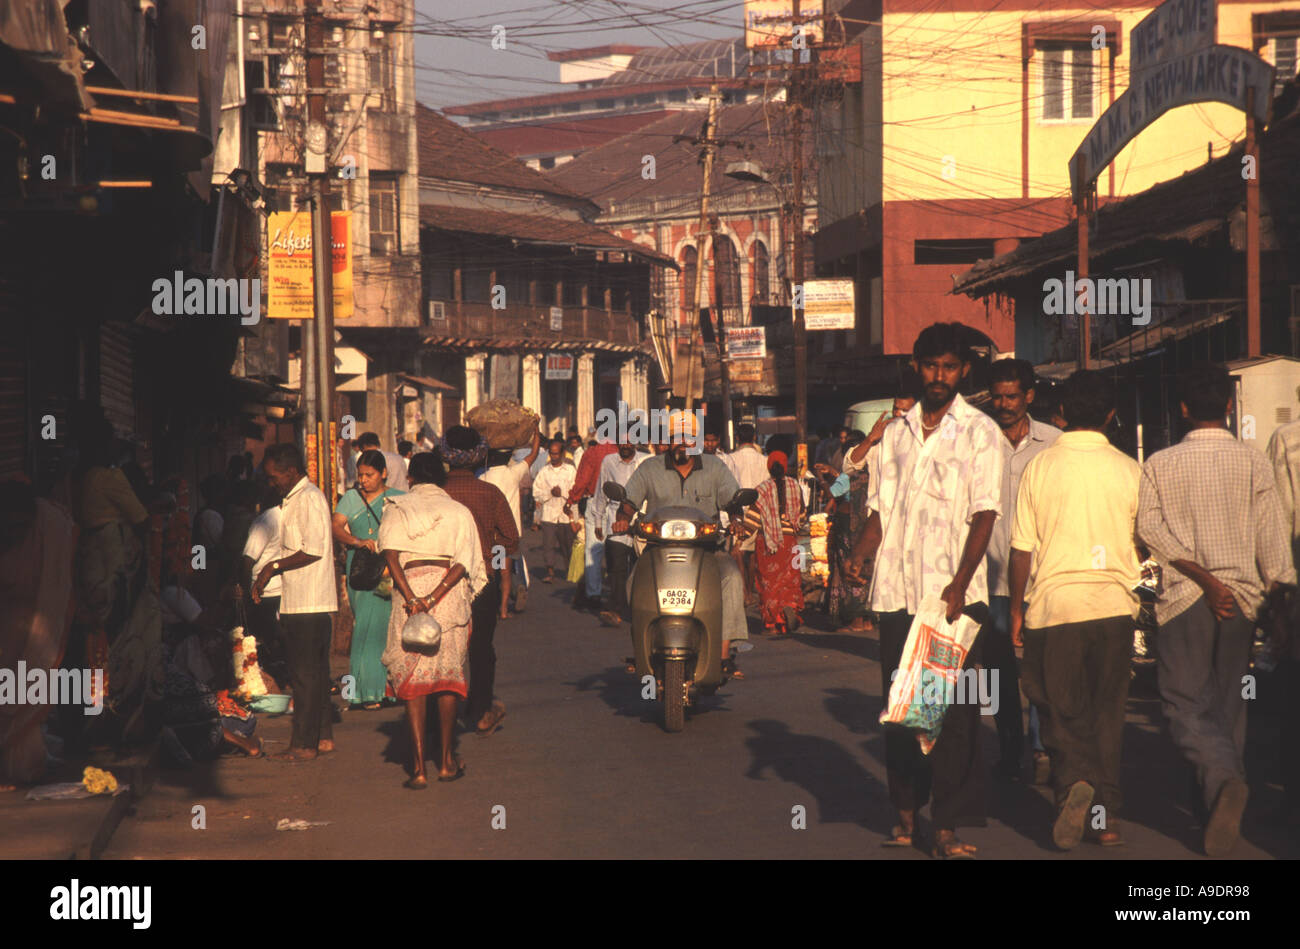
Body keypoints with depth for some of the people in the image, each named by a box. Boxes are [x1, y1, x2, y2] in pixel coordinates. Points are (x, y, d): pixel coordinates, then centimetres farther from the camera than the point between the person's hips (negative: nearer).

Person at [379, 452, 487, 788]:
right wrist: (435, 598, -11)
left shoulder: (398, 508, 7)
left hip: (410, 586, -1)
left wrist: (410, 597, -17)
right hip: (450, 592, 1)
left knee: (412, 680, 2)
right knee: (450, 673, 14)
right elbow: (463, 564, -3)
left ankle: (419, 767, -5)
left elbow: (391, 554, -9)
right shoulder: (459, 511, 9)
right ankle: (447, 760, 16)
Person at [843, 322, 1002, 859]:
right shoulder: (894, 433, 15)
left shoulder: (979, 431, 2)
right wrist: (859, 554, -2)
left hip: (955, 594, -4)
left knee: (954, 710, -7)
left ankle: (948, 826, -6)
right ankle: (906, 812, 19)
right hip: (898, 592, 4)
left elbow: (984, 514, -5)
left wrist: (960, 584, -17)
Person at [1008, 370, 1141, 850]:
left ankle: (1074, 781, -17)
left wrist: (1016, 609, 9)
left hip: (1054, 603, -1)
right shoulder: (1129, 470, -1)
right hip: (1114, 604, 1)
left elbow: (1021, 549, -2)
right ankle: (1107, 815, 11)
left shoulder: (1039, 467, -4)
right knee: (1107, 711, 12)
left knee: (1060, 709, 8)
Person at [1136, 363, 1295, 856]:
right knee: (1228, 701, 14)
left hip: (1184, 597, -2)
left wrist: (1203, 578, -15)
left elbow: (1151, 528, -12)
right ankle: (1223, 809, 18)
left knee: (1186, 704, -1)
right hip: (1243, 594, 2)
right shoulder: (1253, 462, -1)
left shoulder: (1159, 464, 0)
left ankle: (1224, 779, -28)